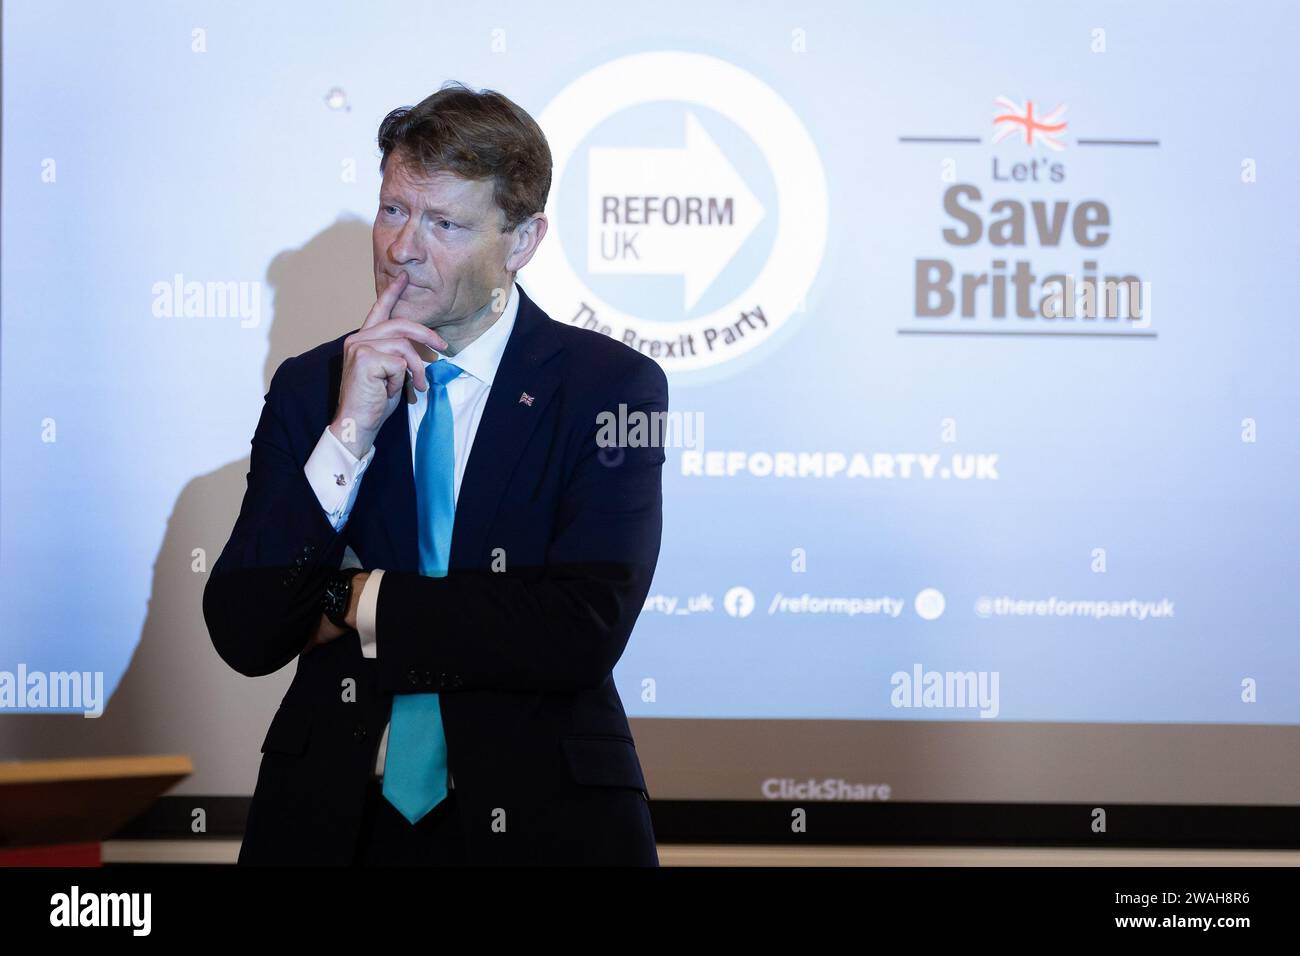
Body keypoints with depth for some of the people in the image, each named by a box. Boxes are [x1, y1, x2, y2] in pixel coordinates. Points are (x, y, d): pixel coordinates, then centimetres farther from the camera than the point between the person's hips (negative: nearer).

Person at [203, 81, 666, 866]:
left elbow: (584, 631, -19)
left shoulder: (609, 387, -7)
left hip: (536, 823, -2)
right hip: (332, 821, 2)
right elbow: (245, 640, -7)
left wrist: (358, 606, -10)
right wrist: (348, 434, -16)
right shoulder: (310, 387, 2)